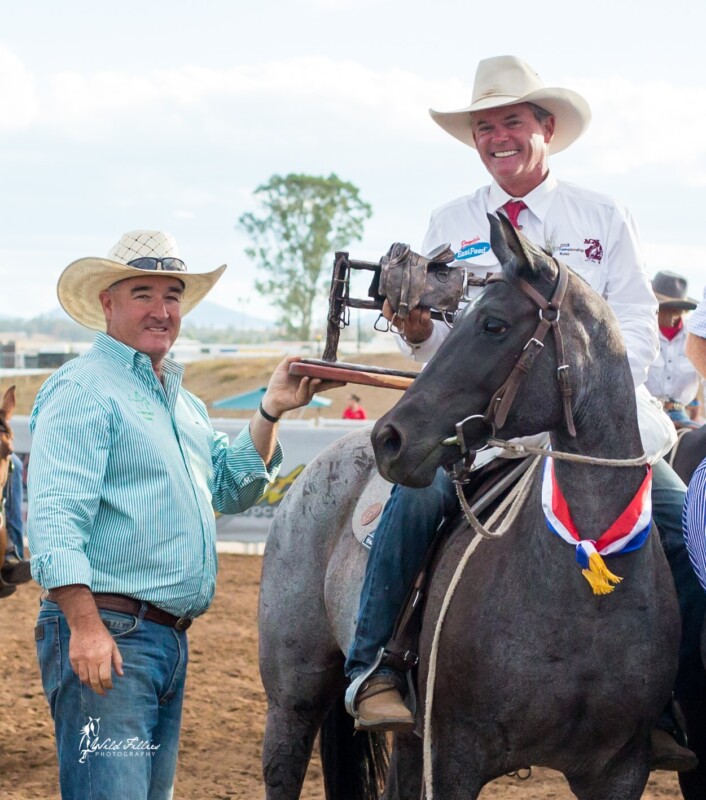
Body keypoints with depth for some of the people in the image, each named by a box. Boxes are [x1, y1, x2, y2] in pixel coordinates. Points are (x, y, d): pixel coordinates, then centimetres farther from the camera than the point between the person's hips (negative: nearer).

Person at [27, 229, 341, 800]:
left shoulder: (184, 402, 20)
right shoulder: (84, 390, -9)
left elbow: (231, 489, 25)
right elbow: (55, 516, -18)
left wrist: (271, 412, 12)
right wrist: (85, 625, -26)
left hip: (172, 639, 10)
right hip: (106, 634, -10)